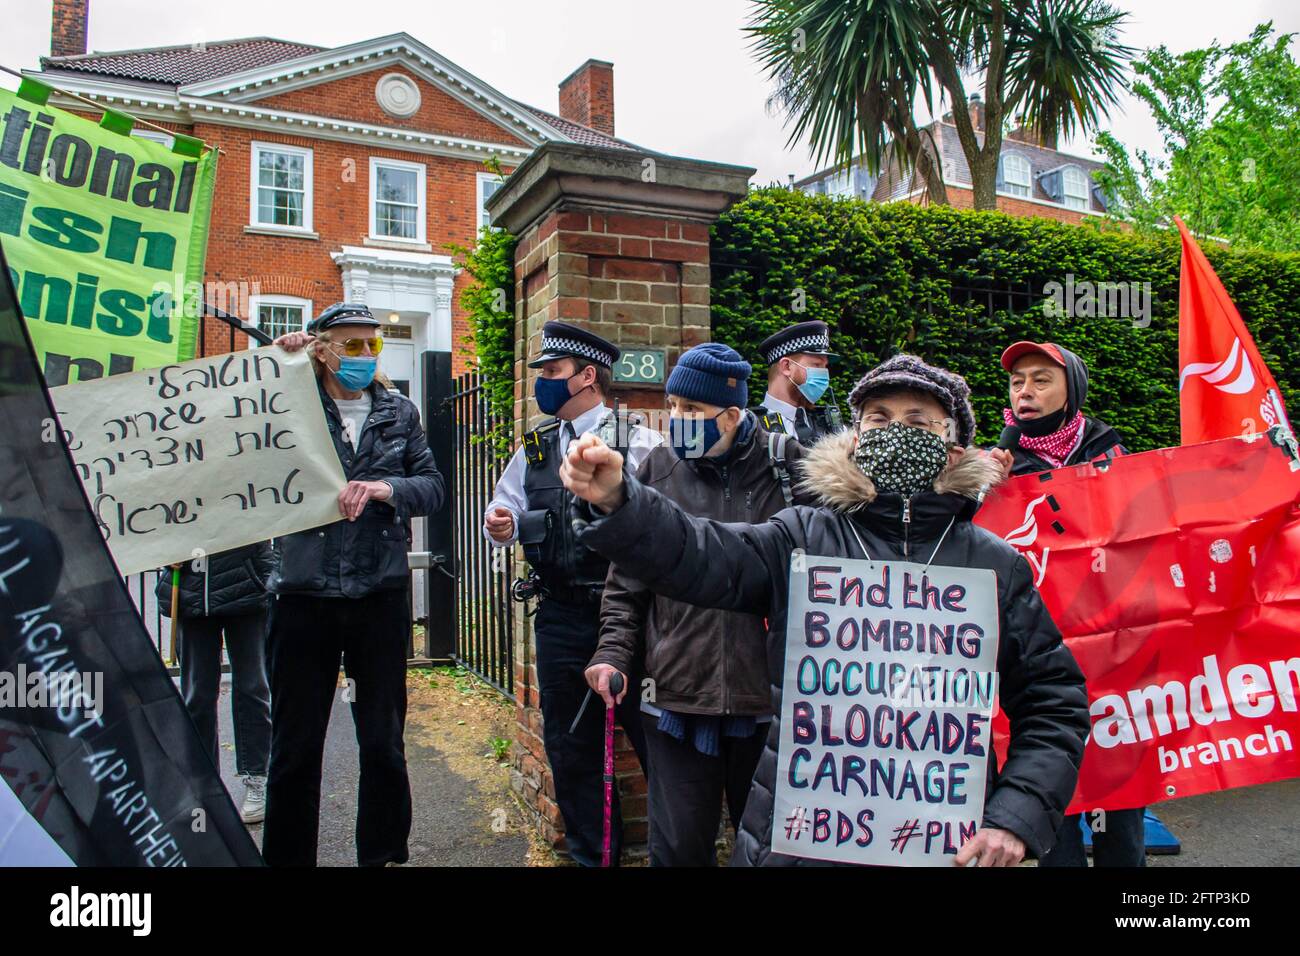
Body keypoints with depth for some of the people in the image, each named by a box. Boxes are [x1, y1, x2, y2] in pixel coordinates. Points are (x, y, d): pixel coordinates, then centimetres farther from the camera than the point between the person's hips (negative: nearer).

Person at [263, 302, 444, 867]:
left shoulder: (399, 414, 9)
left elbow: (433, 487, 6)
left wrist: (388, 488, -15)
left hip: (382, 594, 2)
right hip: (304, 595, -2)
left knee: (384, 741, 12)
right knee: (294, 745, 8)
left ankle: (383, 854, 29)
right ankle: (286, 856, 25)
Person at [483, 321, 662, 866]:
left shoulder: (638, 443, -3)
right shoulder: (534, 449, 13)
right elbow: (506, 509, 17)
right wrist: (502, 525, -4)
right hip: (560, 617, 5)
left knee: (652, 734, 1)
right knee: (569, 745, 14)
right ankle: (590, 852, 32)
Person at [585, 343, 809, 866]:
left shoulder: (787, 467, -2)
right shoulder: (657, 471, 3)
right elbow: (627, 580, 9)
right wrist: (614, 652, -2)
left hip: (768, 694, -1)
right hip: (677, 694, 1)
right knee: (680, 845, 10)